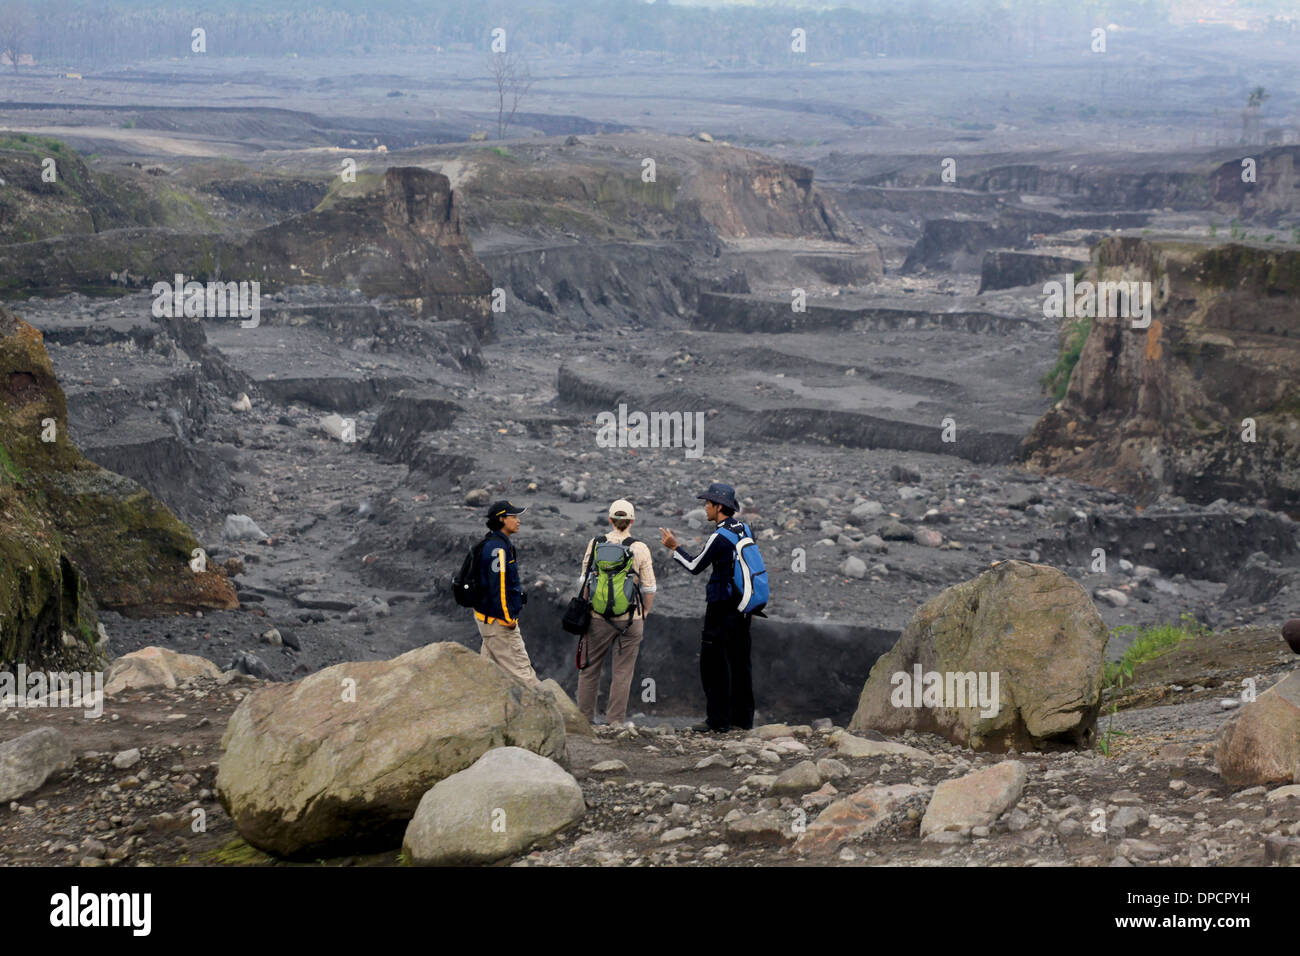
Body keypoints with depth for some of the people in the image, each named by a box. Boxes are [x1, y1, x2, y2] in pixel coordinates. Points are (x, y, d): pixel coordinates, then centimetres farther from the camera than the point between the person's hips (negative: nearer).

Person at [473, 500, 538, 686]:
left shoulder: (491, 545, 15)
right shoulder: (498, 547, -18)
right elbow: (498, 584, -22)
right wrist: (507, 617, -18)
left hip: (488, 618, 11)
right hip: (498, 621, -11)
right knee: (520, 668, -6)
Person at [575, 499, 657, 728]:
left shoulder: (595, 544, -1)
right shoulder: (641, 549, -4)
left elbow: (584, 581, 2)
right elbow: (649, 588, -3)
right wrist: (645, 612, 12)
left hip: (598, 615, 1)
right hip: (630, 616, -1)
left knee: (590, 666, 14)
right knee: (623, 670, 8)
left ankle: (585, 715, 19)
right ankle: (616, 717, 10)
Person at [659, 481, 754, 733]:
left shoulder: (719, 537, -16)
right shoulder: (744, 530, 6)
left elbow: (695, 566, -7)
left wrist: (674, 547, 8)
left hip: (722, 609, -8)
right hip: (743, 606, 8)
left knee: (713, 663, -1)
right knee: (740, 662, 13)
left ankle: (718, 720, -2)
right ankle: (743, 718, 16)